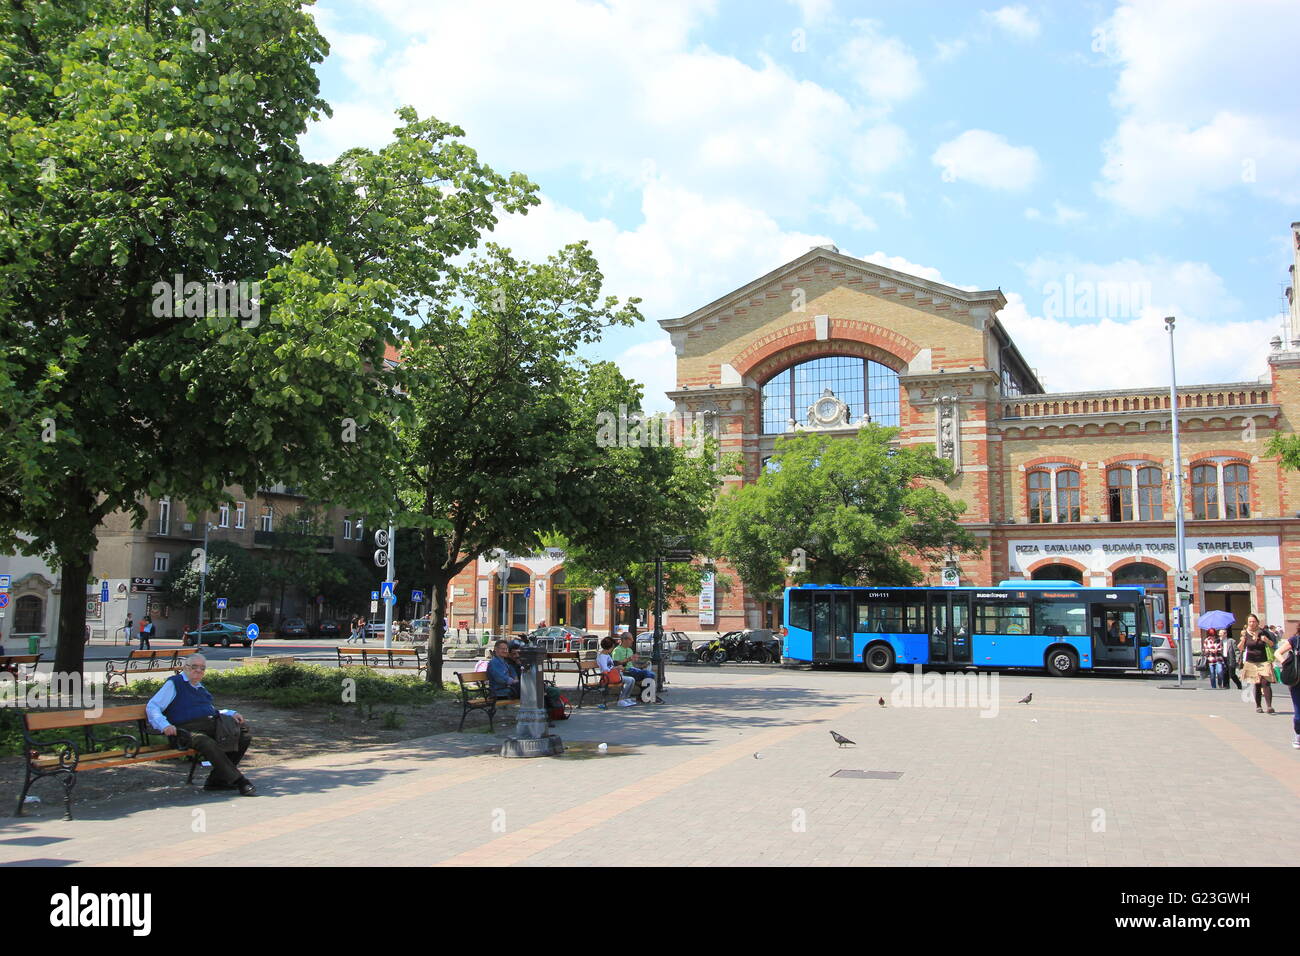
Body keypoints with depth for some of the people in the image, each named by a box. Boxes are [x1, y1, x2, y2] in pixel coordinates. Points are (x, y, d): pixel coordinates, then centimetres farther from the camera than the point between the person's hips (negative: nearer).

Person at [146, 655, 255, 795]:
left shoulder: (201, 688, 31)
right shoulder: (174, 683, 9)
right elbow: (152, 707, 0)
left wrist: (231, 713, 18)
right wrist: (164, 725, -17)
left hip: (212, 725, 7)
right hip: (187, 729, -7)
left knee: (245, 730, -13)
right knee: (206, 742, -39)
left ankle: (218, 779, -12)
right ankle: (240, 782, -37)